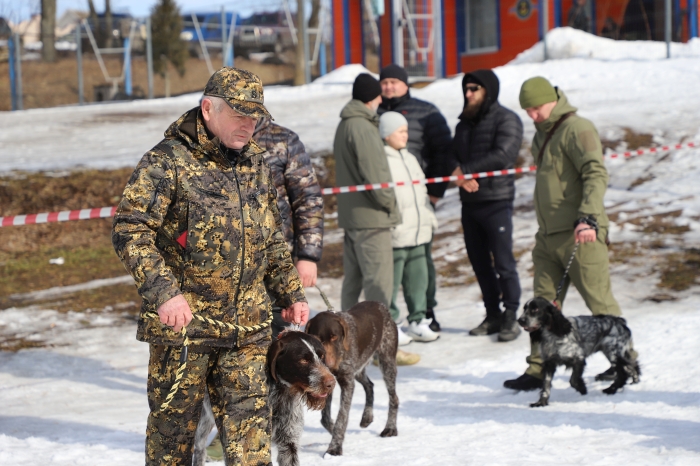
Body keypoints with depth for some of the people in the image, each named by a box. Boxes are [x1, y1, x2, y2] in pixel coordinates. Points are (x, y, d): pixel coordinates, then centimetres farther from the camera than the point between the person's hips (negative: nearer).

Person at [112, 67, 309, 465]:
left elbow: (272, 241, 23)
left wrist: (292, 293, 17)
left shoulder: (256, 164, 13)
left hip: (247, 327, 5)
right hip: (182, 319, -5)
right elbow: (130, 230, -14)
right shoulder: (168, 161, -8)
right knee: (174, 421, 5)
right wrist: (163, 292, -23)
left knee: (250, 425, 2)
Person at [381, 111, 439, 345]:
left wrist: (430, 218, 19)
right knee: (391, 281, -2)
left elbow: (422, 192, 25)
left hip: (418, 233, 8)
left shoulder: (410, 158, 19)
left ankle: (418, 322, 18)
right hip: (395, 236, -8)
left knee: (418, 280, 10)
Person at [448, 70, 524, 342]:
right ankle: (493, 315, 19)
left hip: (497, 200, -7)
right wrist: (461, 176, -11)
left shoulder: (505, 120, -5)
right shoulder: (464, 123, 18)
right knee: (479, 261, 11)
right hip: (469, 202, 7)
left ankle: (511, 316, 1)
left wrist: (467, 169, -12)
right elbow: (454, 156, 12)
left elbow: (503, 155, -18)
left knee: (503, 262, -6)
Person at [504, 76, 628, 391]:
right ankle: (538, 369, 8)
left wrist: (588, 218, -32)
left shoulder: (576, 129, -11)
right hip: (547, 234, 9)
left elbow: (596, 174, -21)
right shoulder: (542, 134, 17)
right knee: (543, 304, 6)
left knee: (599, 300, -1)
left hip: (579, 234, -9)